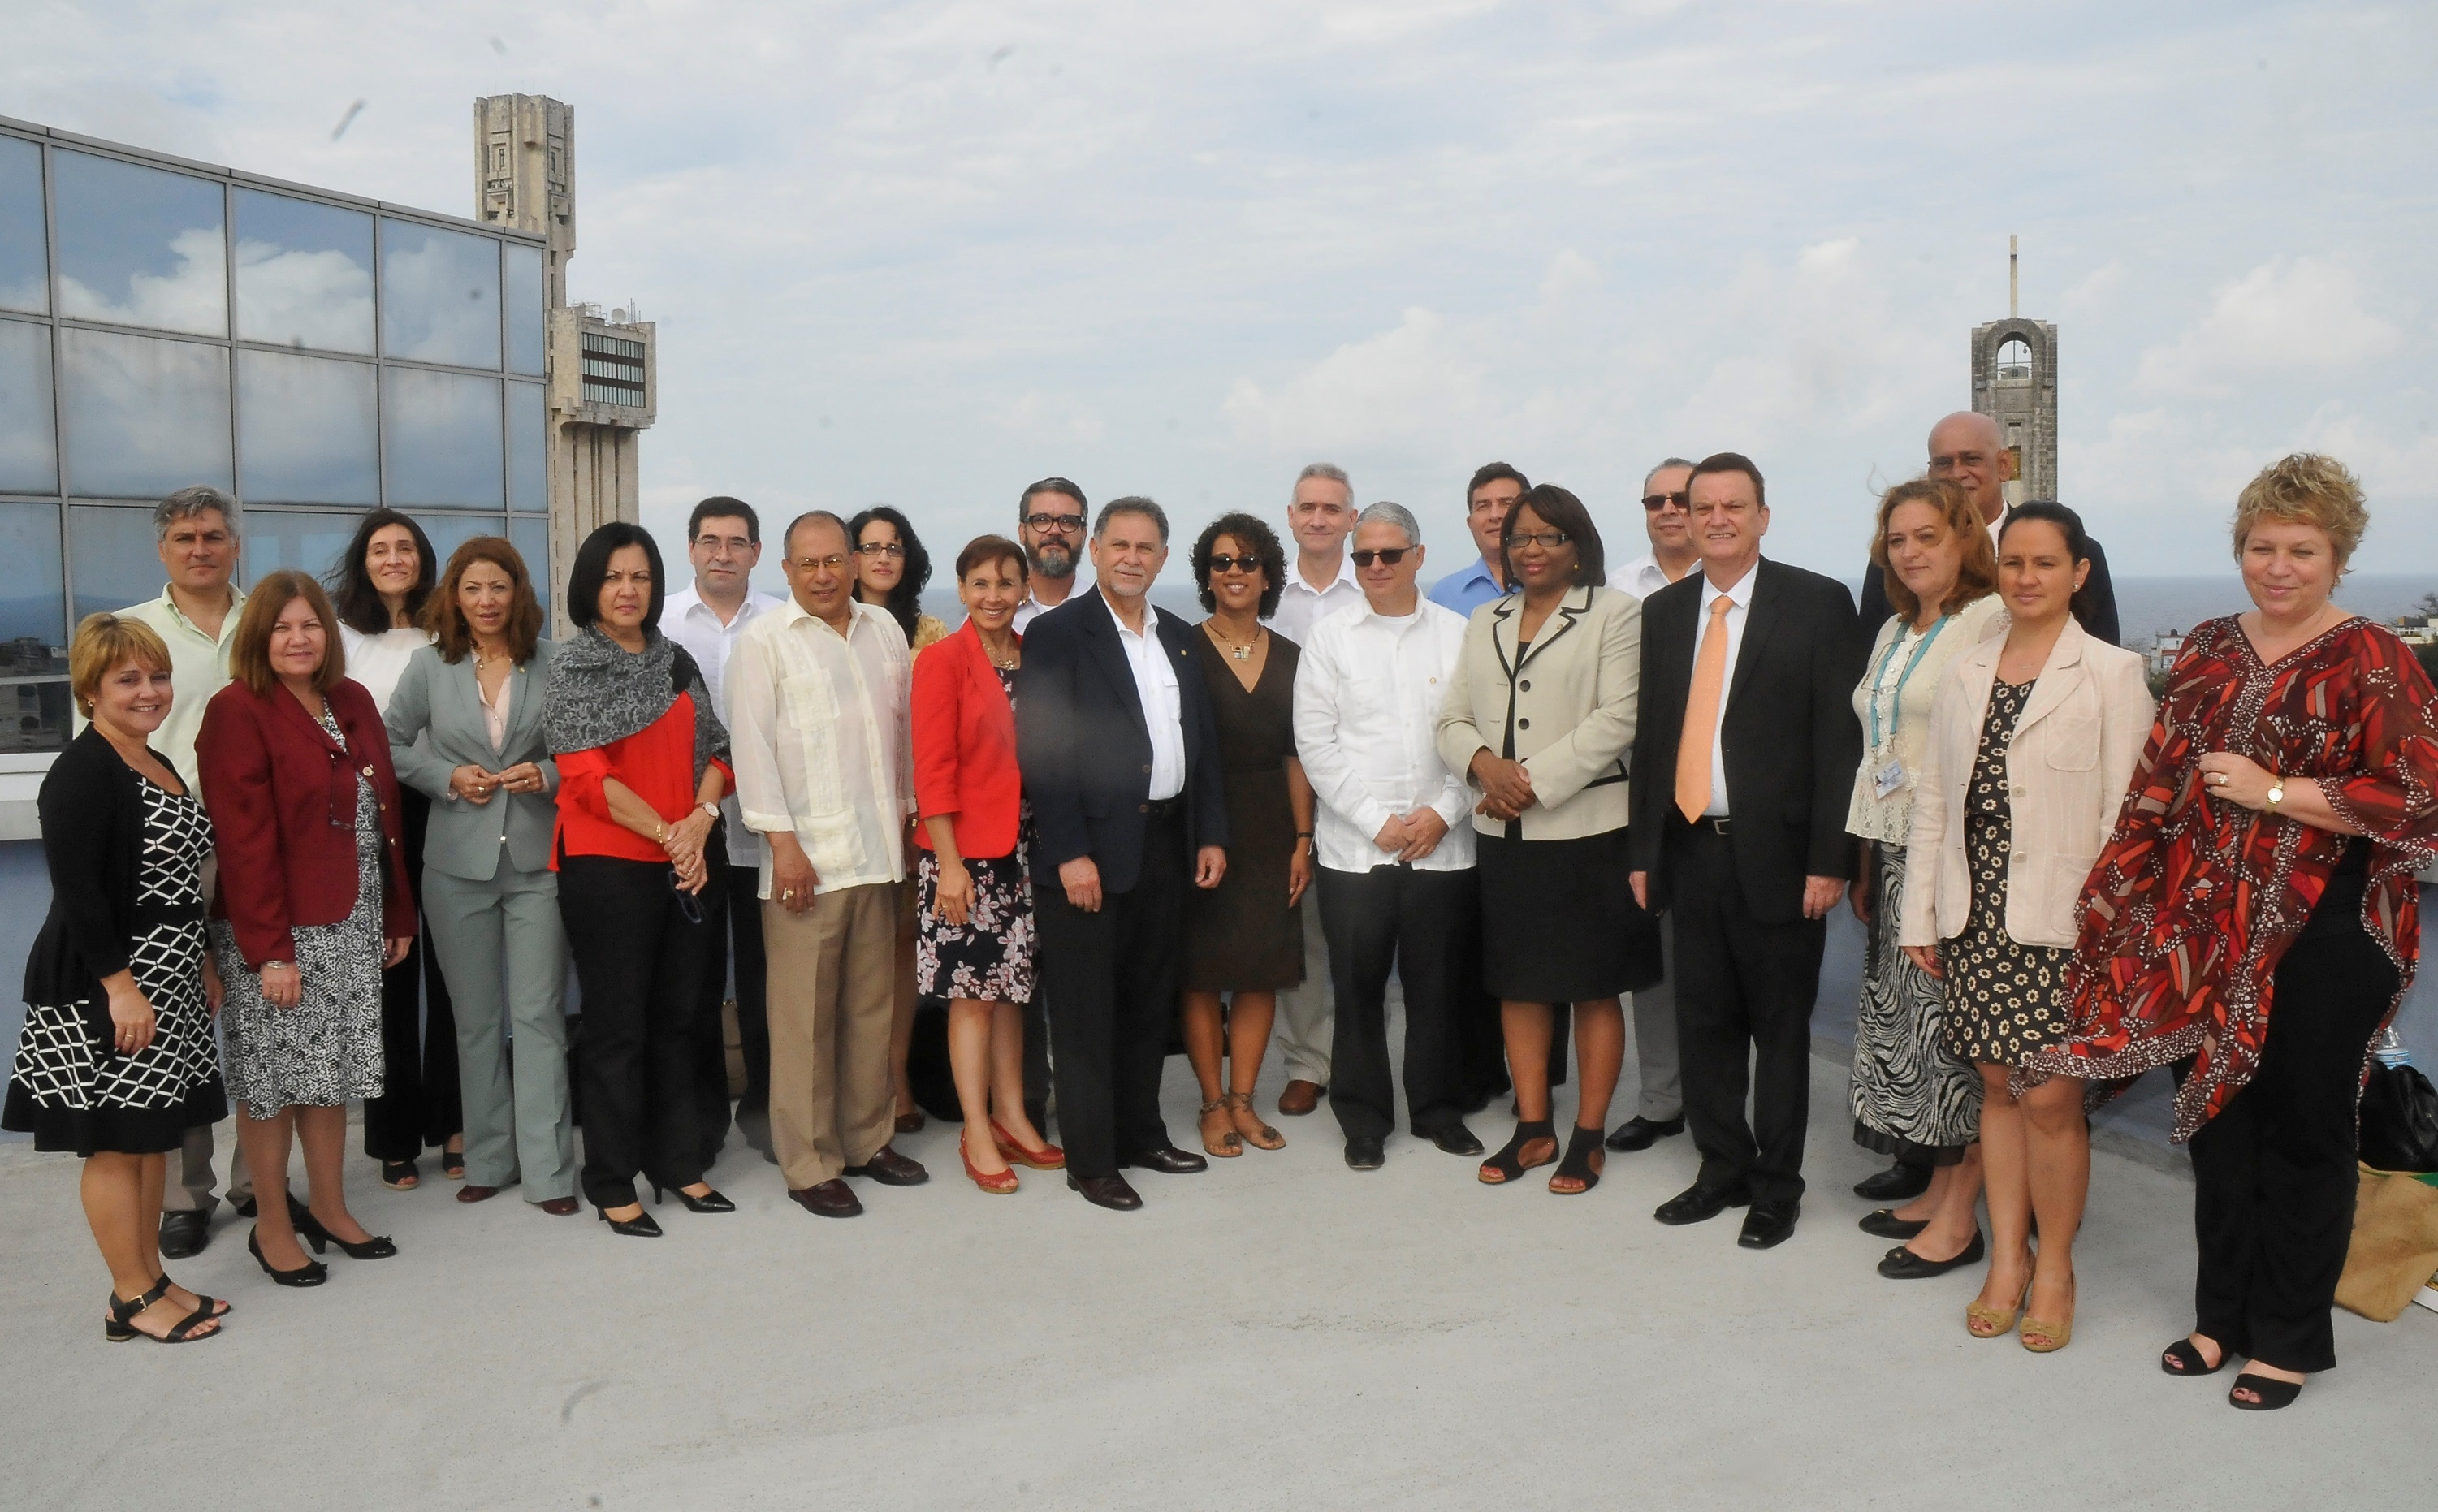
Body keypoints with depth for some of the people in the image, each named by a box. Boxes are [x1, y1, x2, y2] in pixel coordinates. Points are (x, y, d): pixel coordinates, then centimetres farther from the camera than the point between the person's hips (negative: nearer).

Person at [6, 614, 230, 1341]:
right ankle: (132, 1299, 10)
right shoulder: (82, 772, -14)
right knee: (116, 1141, 0)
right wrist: (120, 986, -22)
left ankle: (152, 1279, 24)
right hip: (105, 986, -9)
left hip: (169, 980, 9)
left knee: (154, 1135, 14)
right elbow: (76, 891, -20)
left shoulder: (160, 766, 12)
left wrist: (204, 966, 17)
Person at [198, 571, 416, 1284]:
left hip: (351, 923, 6)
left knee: (333, 1069, 14)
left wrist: (398, 913, 10)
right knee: (275, 1075, 4)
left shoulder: (353, 700, 10)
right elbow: (243, 839, -16)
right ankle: (271, 1224, 18)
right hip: (276, 929, -6)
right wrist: (269, 949, -19)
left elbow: (386, 811, 12)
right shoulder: (236, 711, -11)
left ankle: (329, 1208, 26)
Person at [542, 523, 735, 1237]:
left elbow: (713, 749, 9)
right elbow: (587, 775, -11)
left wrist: (701, 818, -10)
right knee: (616, 1026, 2)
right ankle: (611, 1183, 13)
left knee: (676, 1017, 12)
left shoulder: (676, 662, 11)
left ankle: (677, 1162, 24)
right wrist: (667, 833, -15)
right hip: (607, 867, -5)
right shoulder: (573, 666, -3)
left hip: (683, 866, 5)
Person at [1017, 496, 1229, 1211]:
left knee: (1150, 1004, 16)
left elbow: (1203, 741, 15)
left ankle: (1142, 1133, 30)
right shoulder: (1057, 633, -7)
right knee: (1087, 1014, 2)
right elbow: (1043, 750, -13)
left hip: (1167, 846, 6)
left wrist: (1211, 834, 8)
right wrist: (1070, 853, -18)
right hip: (1092, 848, -6)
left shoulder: (1179, 637, 13)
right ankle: (1091, 1160, 11)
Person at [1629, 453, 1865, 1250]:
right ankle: (1723, 1170, 28)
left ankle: (1777, 1186, 21)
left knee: (1781, 1029, 7)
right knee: (1704, 1025, 12)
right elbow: (1650, 735, 11)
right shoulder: (1662, 611, 10)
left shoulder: (1818, 603, -3)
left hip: (1777, 853, -4)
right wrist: (1643, 850, 7)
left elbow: (1839, 738, -7)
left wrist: (1829, 858, -12)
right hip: (1691, 849, 4)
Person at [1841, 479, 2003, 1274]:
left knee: (1953, 1020, -3)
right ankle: (1938, 1189, 23)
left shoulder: (1993, 621, -9)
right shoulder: (1894, 632, 17)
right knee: (1908, 1015, 11)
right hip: (1895, 852, 8)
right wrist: (1864, 864, 18)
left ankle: (1959, 1217, 7)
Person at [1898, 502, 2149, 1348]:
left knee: (2049, 1098, -3)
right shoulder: (1965, 673, 12)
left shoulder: (2111, 674, -2)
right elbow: (1933, 797, 11)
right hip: (1975, 913, 4)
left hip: (2060, 919, -4)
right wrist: (1919, 912, 8)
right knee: (1998, 1087, 11)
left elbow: (2125, 810, -7)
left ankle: (2054, 1268, 17)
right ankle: (2006, 1259, 24)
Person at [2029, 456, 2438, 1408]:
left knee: (2303, 1127, 7)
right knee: (2220, 1115, 13)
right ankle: (2223, 1312, 29)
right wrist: (2120, 897, 7)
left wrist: (2273, 791, -16)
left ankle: (2290, 1336, 23)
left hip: (2324, 935, -5)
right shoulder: (2207, 652, 9)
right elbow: (2162, 781, 12)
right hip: (2216, 928, 5)